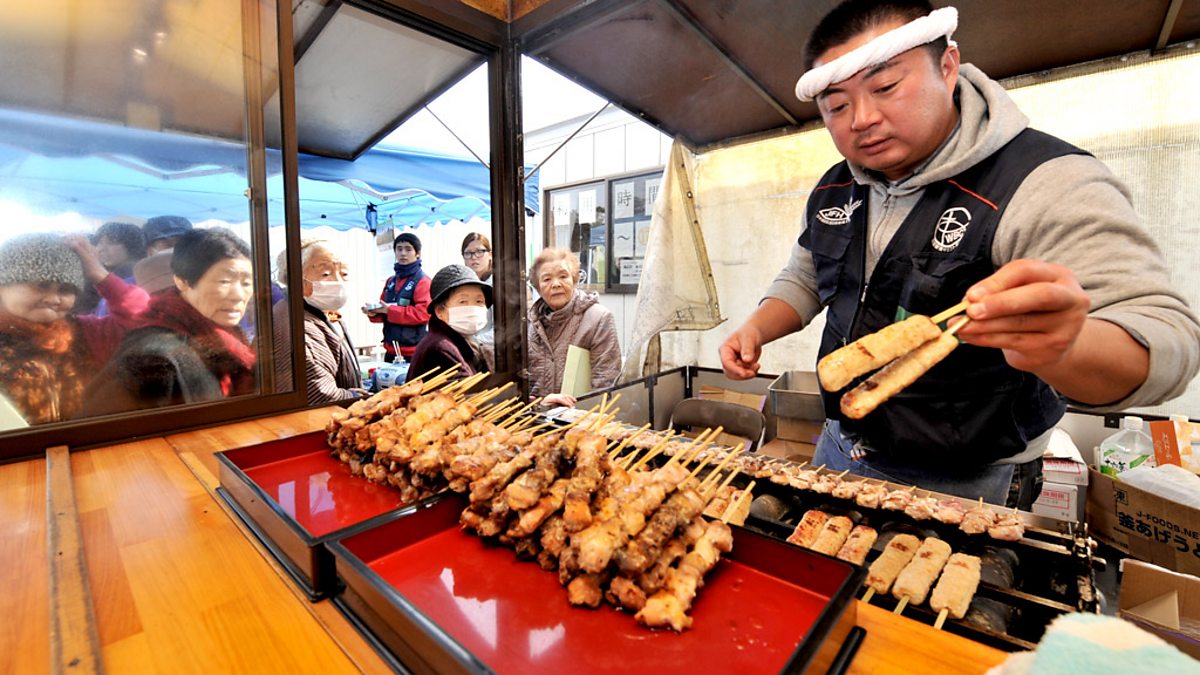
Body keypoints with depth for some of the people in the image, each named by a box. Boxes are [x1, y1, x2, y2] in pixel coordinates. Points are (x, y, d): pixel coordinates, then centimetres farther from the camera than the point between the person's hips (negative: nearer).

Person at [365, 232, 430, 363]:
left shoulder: (423, 281, -8)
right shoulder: (390, 281, 15)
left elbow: (424, 313, -20)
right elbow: (384, 313, 19)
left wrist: (390, 310, -18)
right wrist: (374, 313, -5)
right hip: (391, 351, 7)